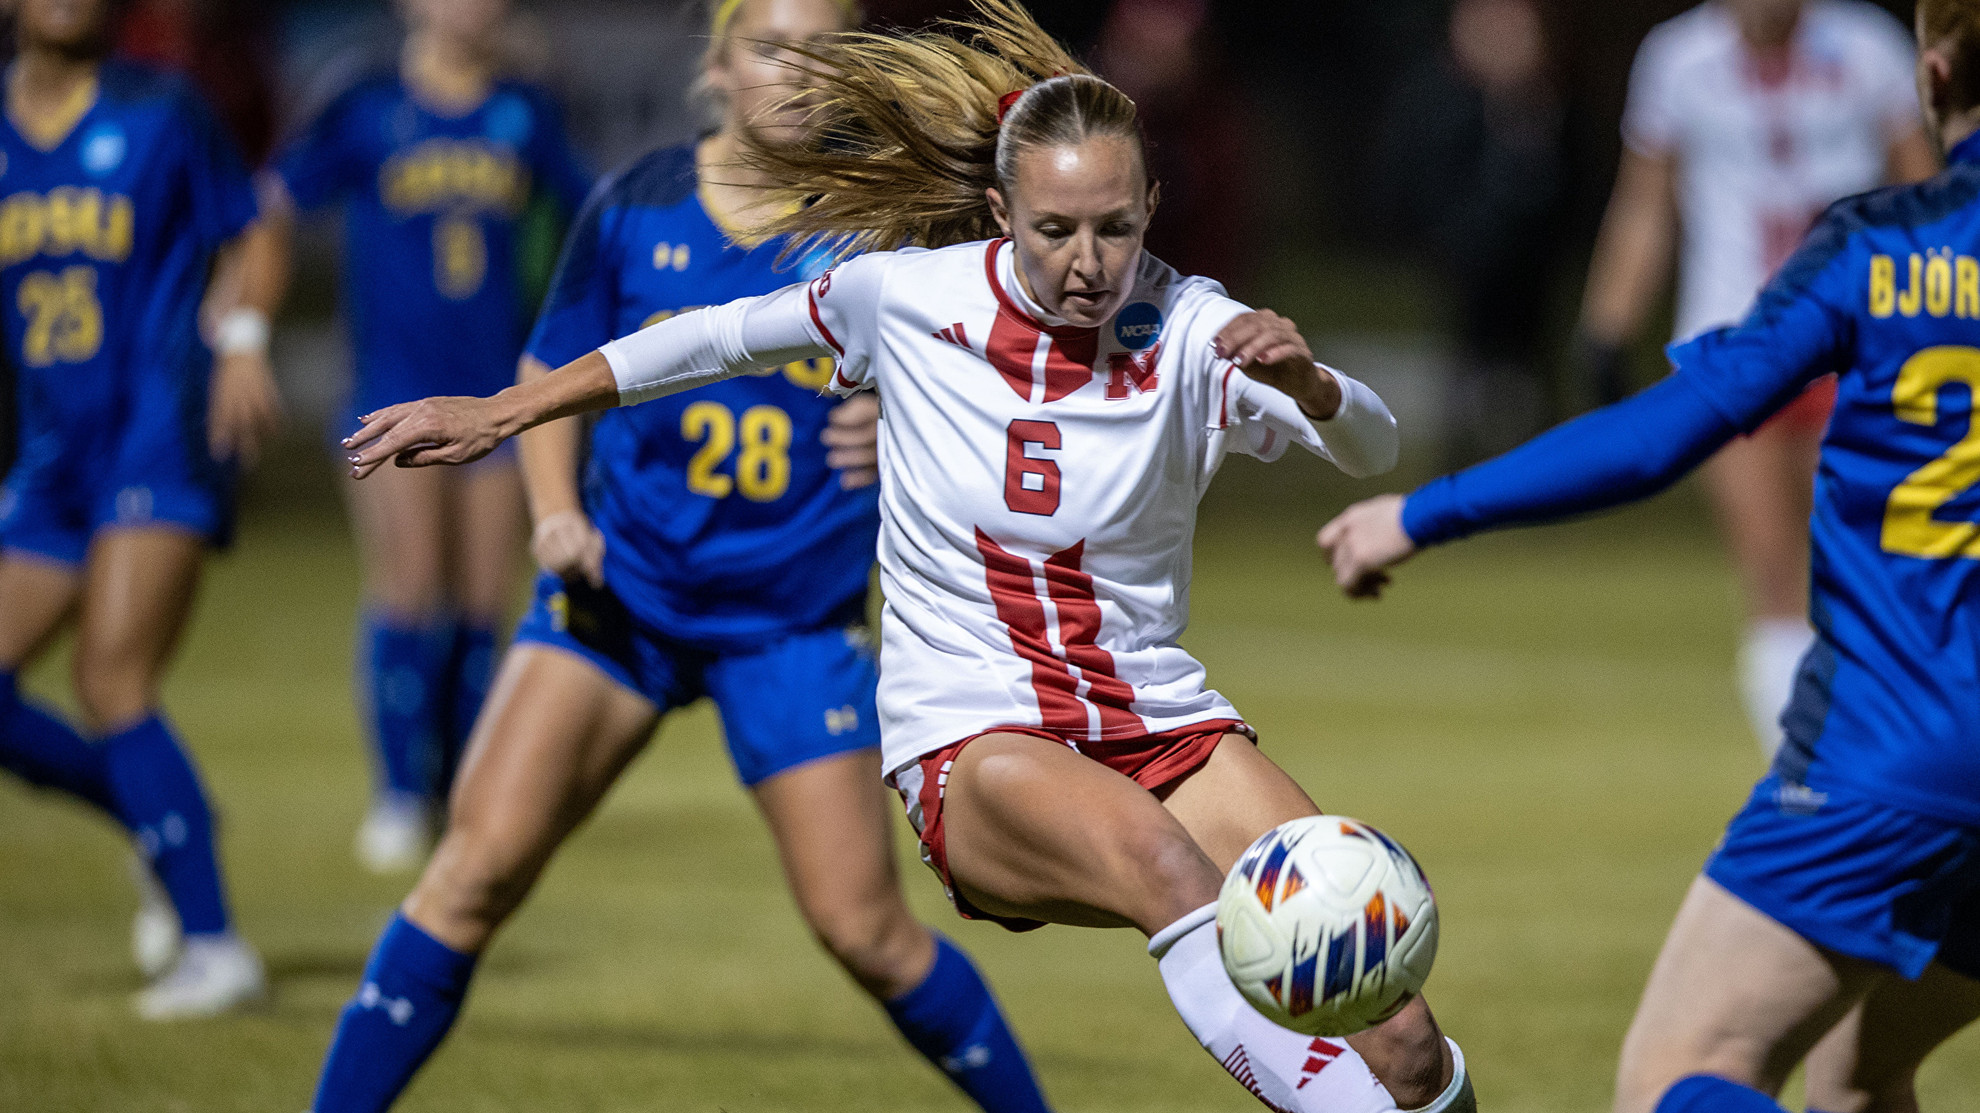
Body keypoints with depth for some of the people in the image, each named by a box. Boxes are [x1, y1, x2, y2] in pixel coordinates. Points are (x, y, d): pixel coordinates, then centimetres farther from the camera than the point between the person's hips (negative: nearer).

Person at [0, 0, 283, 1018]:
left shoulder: (161, 114, 0)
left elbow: (248, 242, 5)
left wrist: (242, 338, -13)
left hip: (161, 438, -6)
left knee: (111, 683, -18)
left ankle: (214, 947, -15)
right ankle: (165, 828, 17)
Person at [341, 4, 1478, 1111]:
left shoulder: (1187, 330, -7)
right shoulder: (910, 295, -3)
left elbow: (1372, 451, -19)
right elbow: (725, 338, 14)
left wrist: (1304, 381, -42)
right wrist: (501, 413, 19)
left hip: (1161, 722, 2)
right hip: (971, 742, -2)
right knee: (1158, 859, -39)